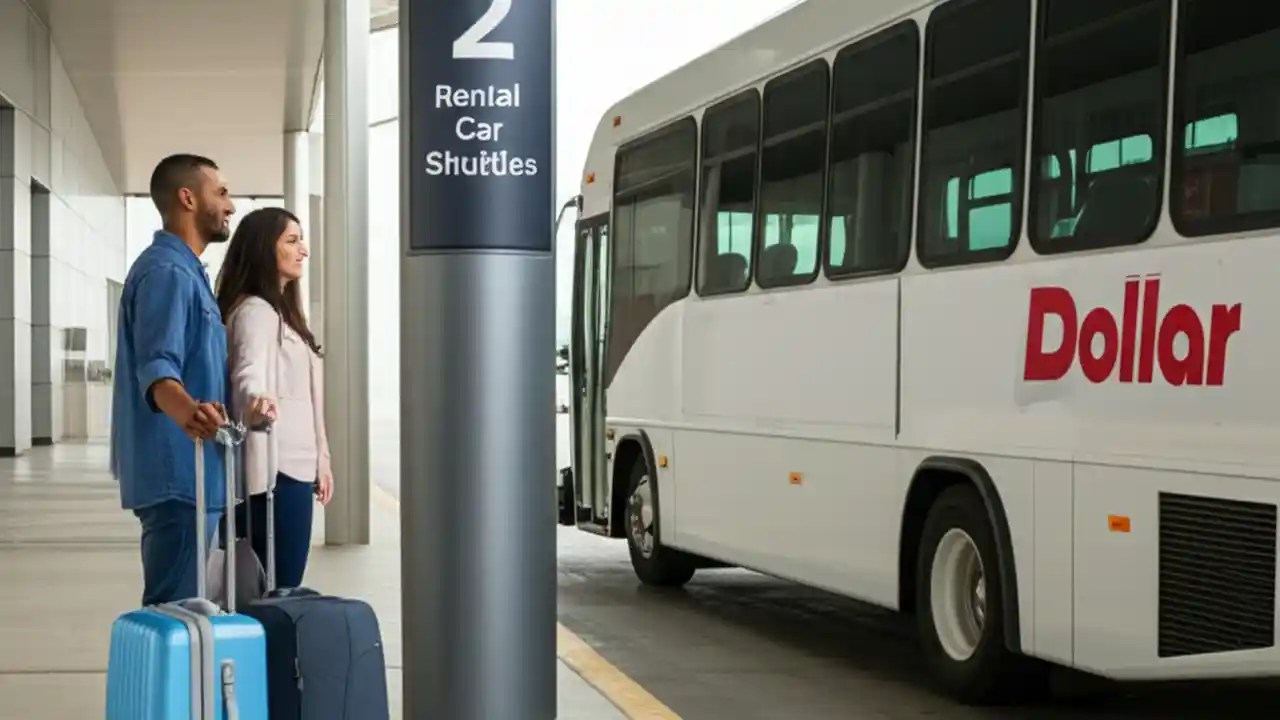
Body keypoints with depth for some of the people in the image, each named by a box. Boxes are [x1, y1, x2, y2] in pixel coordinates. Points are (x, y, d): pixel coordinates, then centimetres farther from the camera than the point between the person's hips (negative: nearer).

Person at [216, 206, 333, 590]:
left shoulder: (280, 310, 19)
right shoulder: (255, 310, -12)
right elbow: (249, 371, -31)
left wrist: (320, 457, 25)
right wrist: (258, 397, -53)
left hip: (294, 466, 10)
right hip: (274, 469, -10)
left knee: (281, 587, 10)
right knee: (278, 590, -10)